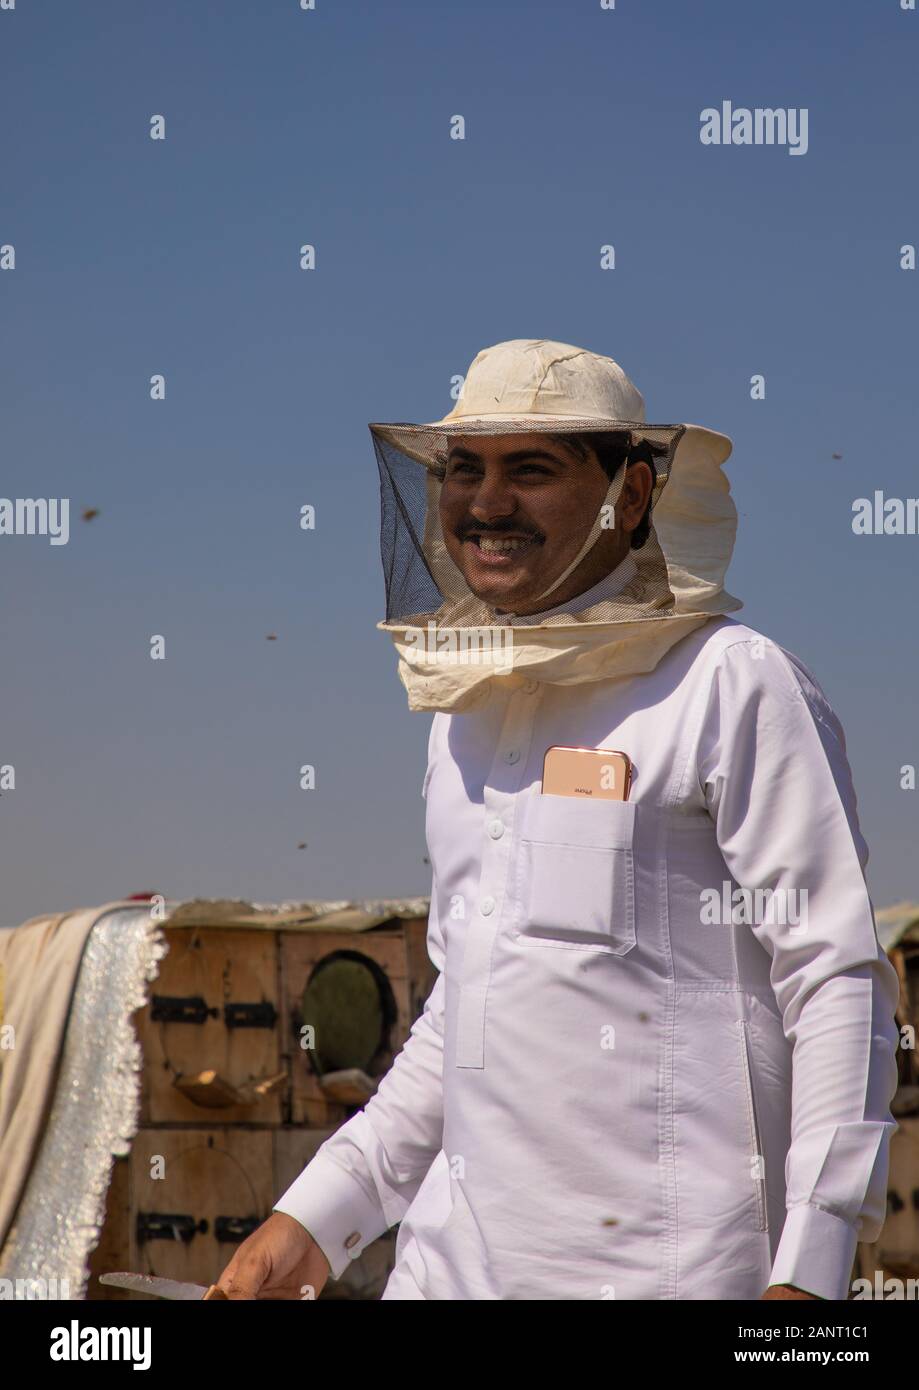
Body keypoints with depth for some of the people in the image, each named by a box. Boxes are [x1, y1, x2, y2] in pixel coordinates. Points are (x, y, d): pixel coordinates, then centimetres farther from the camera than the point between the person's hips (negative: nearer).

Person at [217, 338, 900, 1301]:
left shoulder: (739, 688, -7)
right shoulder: (465, 707, 15)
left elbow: (840, 983, -10)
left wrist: (808, 1274, -16)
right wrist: (316, 1215, 18)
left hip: (666, 1259, -6)